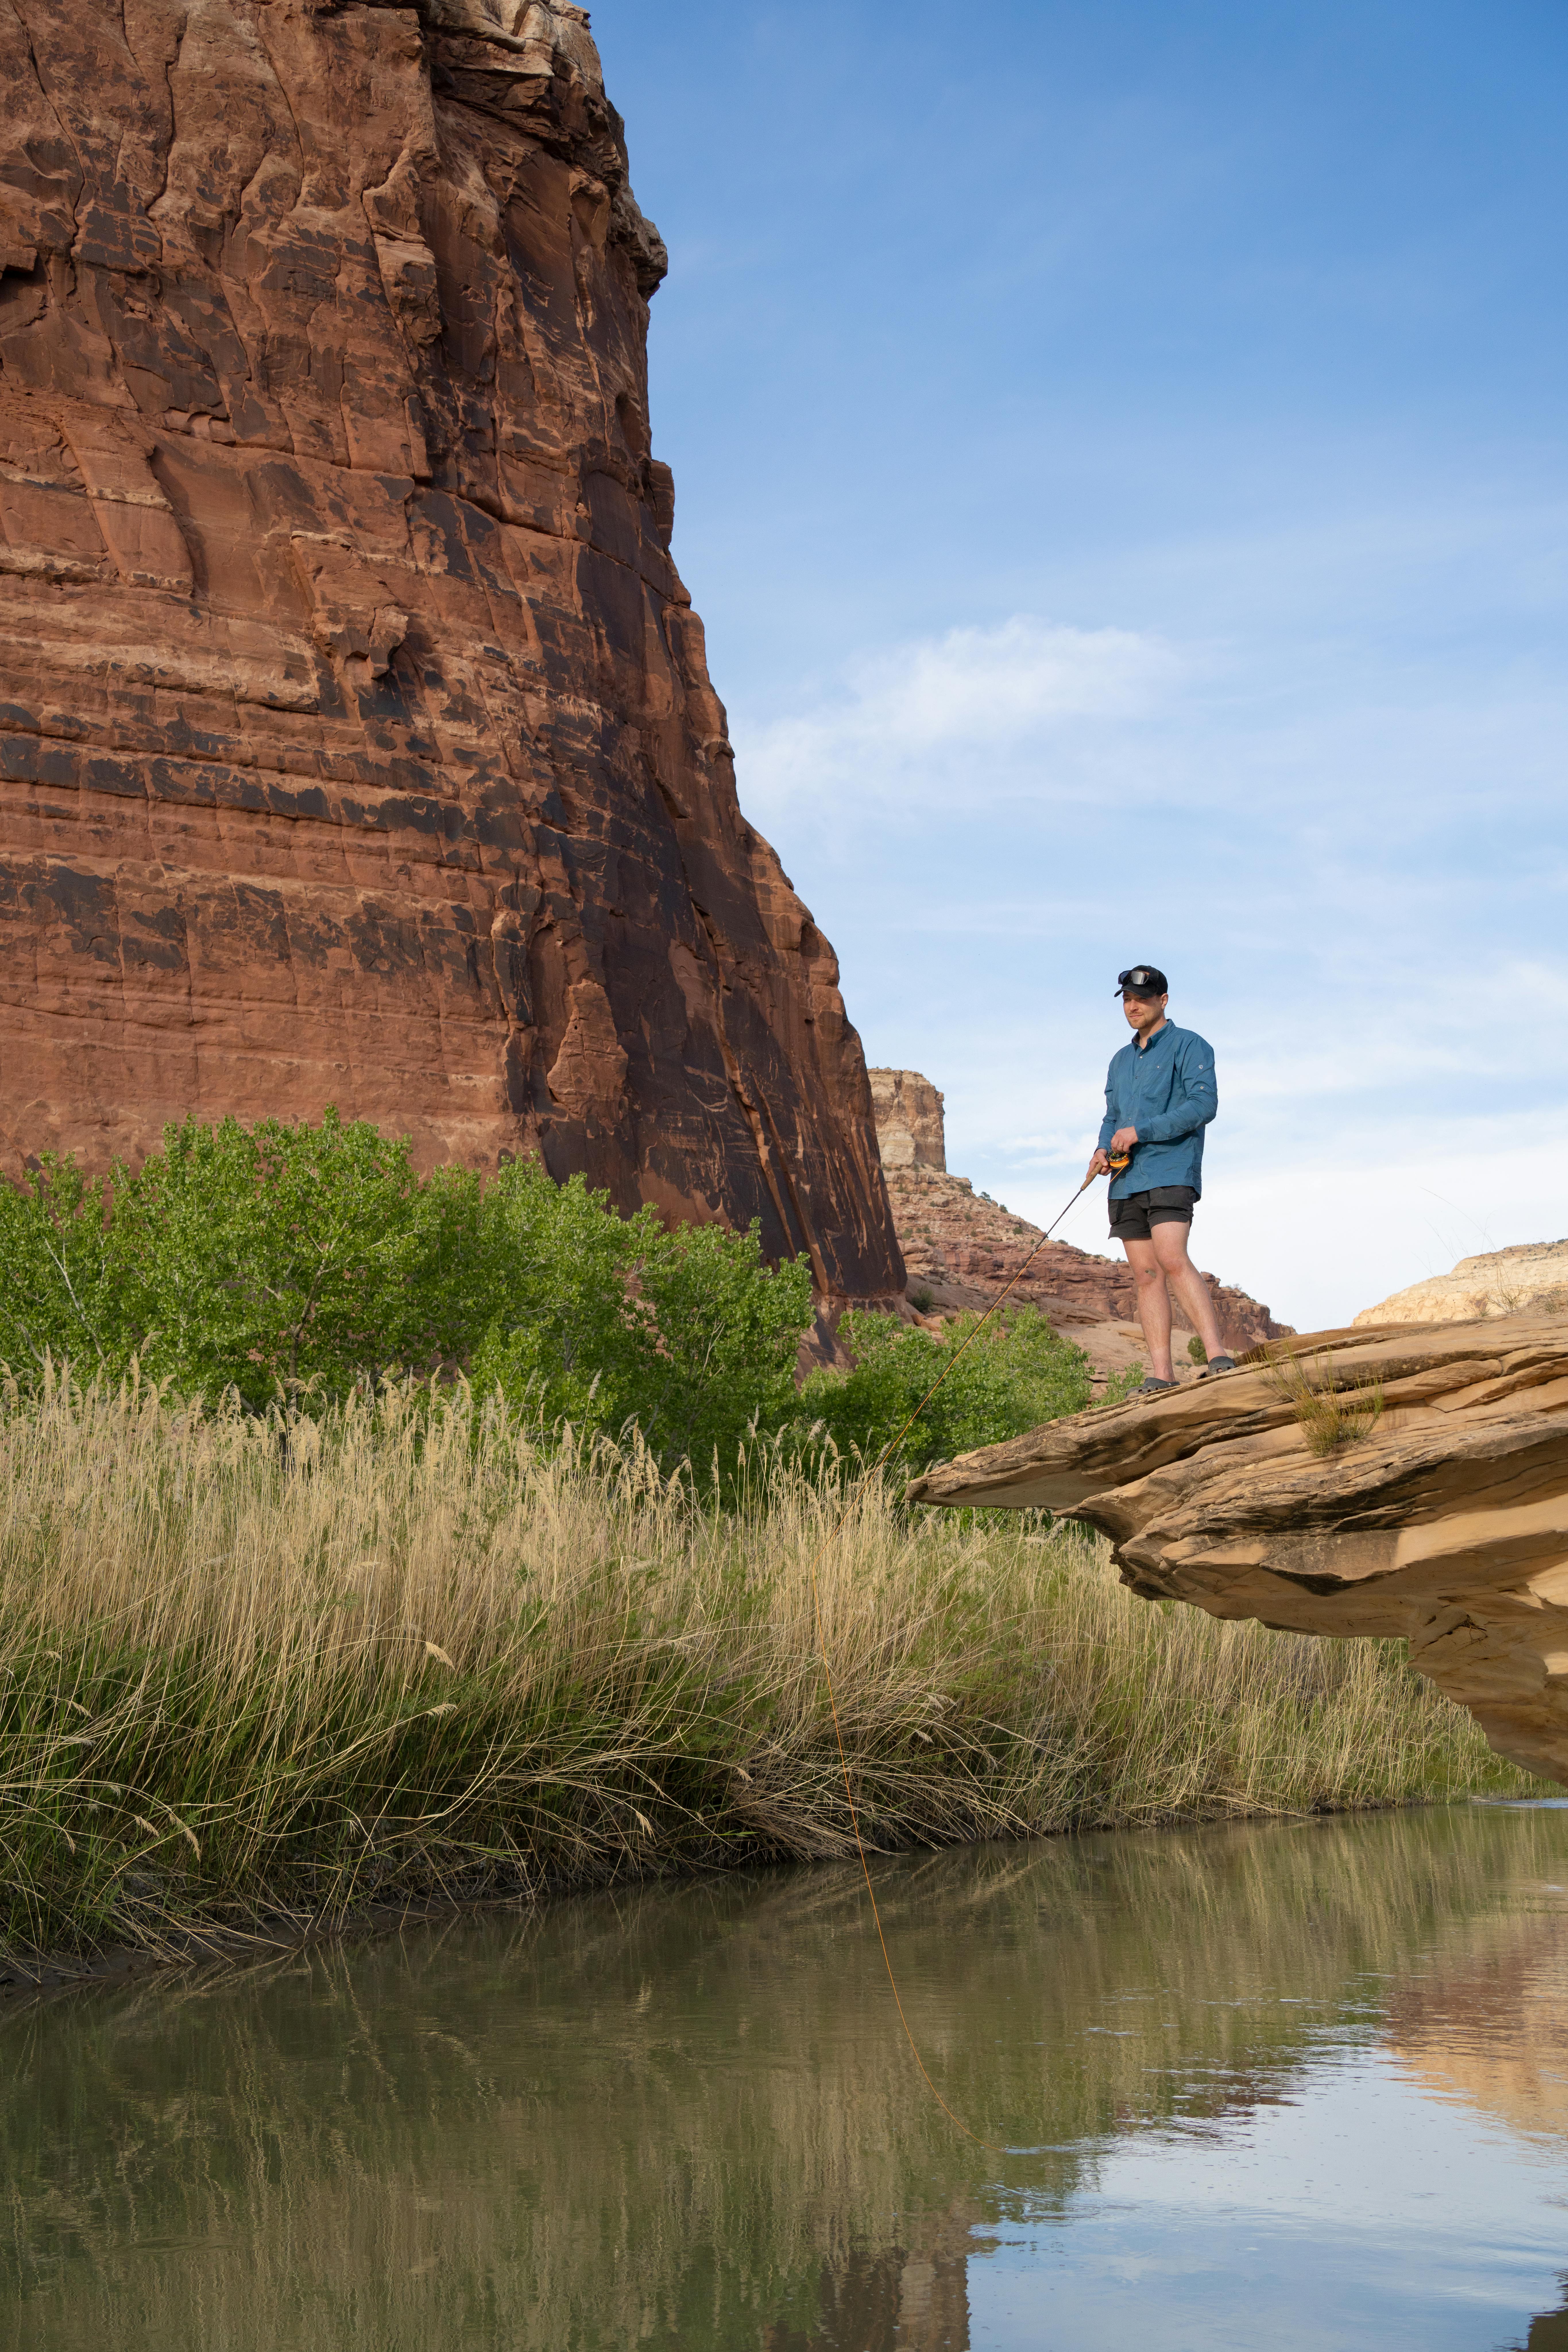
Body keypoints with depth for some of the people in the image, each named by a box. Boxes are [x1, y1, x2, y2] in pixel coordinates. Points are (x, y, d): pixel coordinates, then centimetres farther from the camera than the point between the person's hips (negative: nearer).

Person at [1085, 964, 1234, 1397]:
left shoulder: (1189, 1046, 1)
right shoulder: (1121, 1061, 23)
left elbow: (1203, 1104, -11)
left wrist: (1140, 1131, -16)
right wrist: (1104, 1149, 3)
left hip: (1170, 1171, -7)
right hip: (1126, 1181, 7)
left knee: (1172, 1259, -24)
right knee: (1146, 1274, -1)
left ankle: (1217, 1356, -29)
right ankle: (1161, 1377, -5)